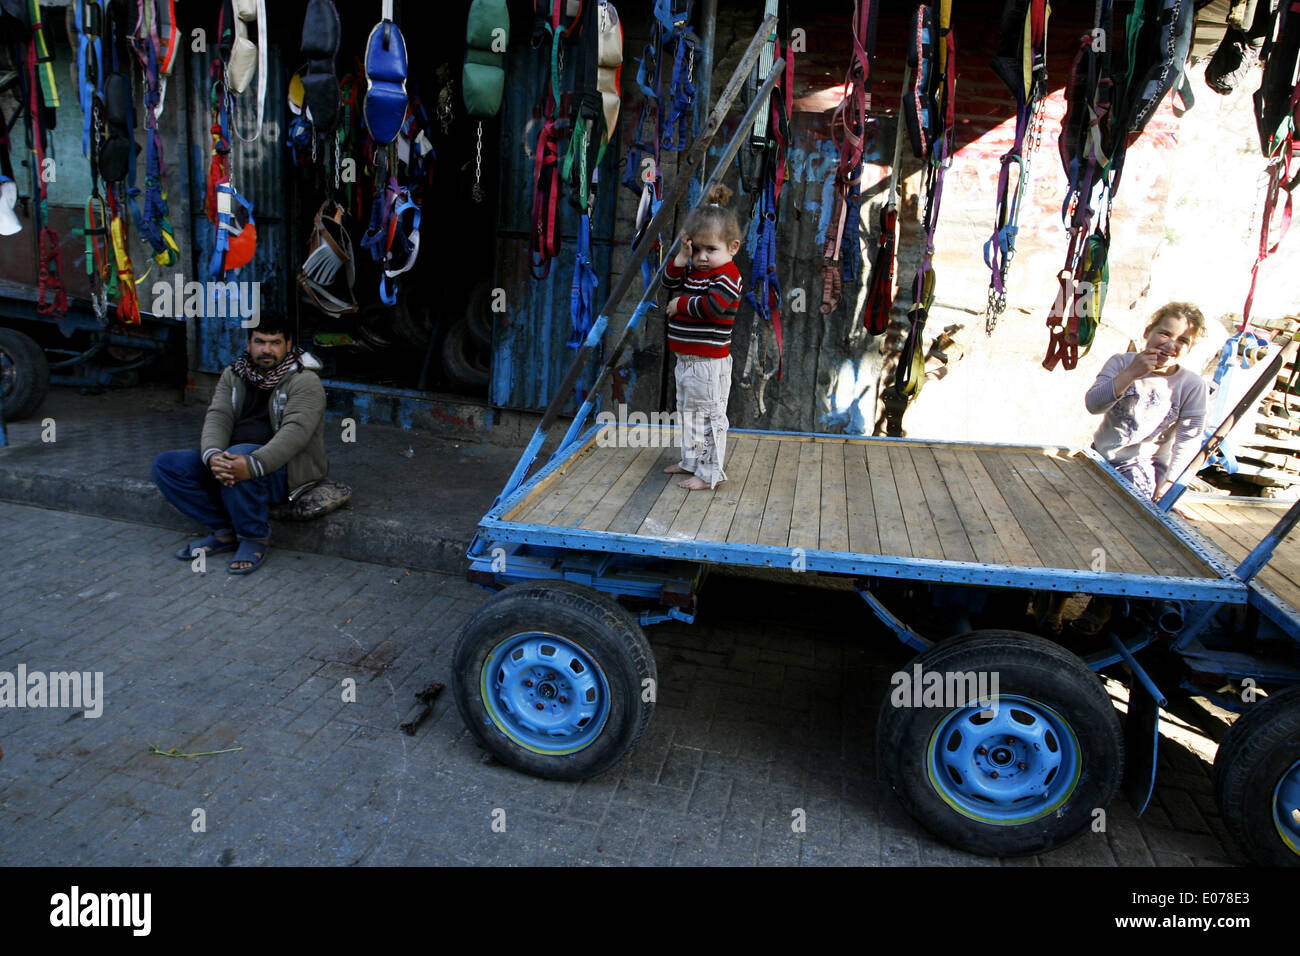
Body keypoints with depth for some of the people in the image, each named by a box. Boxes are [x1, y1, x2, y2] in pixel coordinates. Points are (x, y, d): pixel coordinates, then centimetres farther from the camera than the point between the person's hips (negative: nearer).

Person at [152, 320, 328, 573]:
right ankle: (224, 531, -3)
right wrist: (213, 454, -26)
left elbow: (295, 431, -24)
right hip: (232, 455, 7)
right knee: (166, 465, -7)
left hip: (286, 466, -7)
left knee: (238, 456, -38)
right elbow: (217, 417, -3)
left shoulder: (304, 381, -8)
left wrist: (253, 464, -40)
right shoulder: (233, 375, 12)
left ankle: (256, 538, -17)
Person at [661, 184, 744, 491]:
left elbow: (712, 305, -27)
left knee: (709, 415, -3)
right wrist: (681, 258, -1)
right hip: (686, 359, 10)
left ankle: (710, 472, 4)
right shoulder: (694, 271, 12)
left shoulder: (727, 276, -15)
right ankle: (691, 460, 35)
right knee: (688, 411, 20)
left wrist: (682, 305, -15)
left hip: (709, 362, -10)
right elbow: (669, 284, 14)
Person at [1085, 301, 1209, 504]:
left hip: (1146, 463, -2)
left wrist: (1166, 486, -14)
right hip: (1102, 454, 2)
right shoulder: (1121, 364, -9)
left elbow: (1188, 443, -9)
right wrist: (1131, 374, -34)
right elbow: (1093, 405, -24)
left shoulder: (1193, 385, -11)